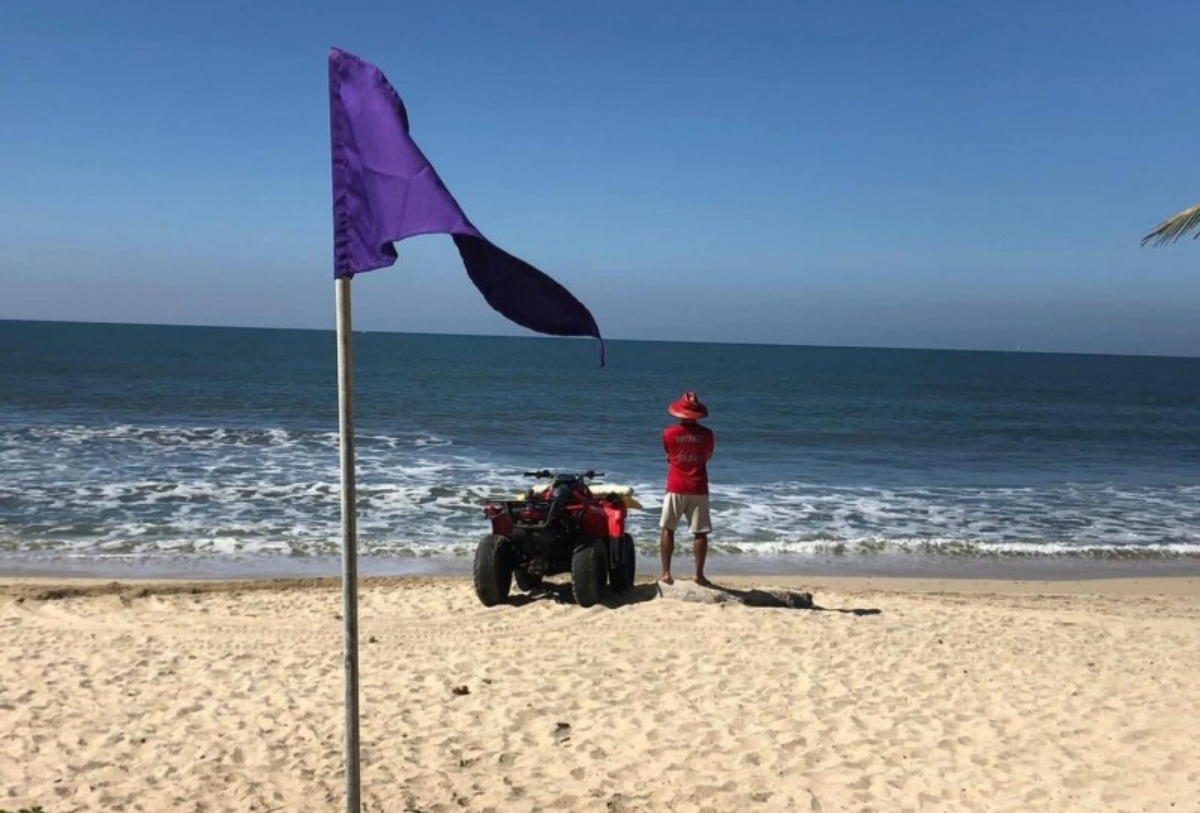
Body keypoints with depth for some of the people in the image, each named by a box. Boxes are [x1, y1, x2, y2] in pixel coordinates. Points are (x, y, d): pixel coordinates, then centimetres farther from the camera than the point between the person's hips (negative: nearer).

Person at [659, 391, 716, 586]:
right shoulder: (707, 434, -2)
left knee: (667, 530, 9)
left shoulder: (669, 433, -6)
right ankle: (699, 574, 6)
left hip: (676, 488, -1)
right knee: (700, 532, 5)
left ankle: (666, 573, 7)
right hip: (699, 489, 1)